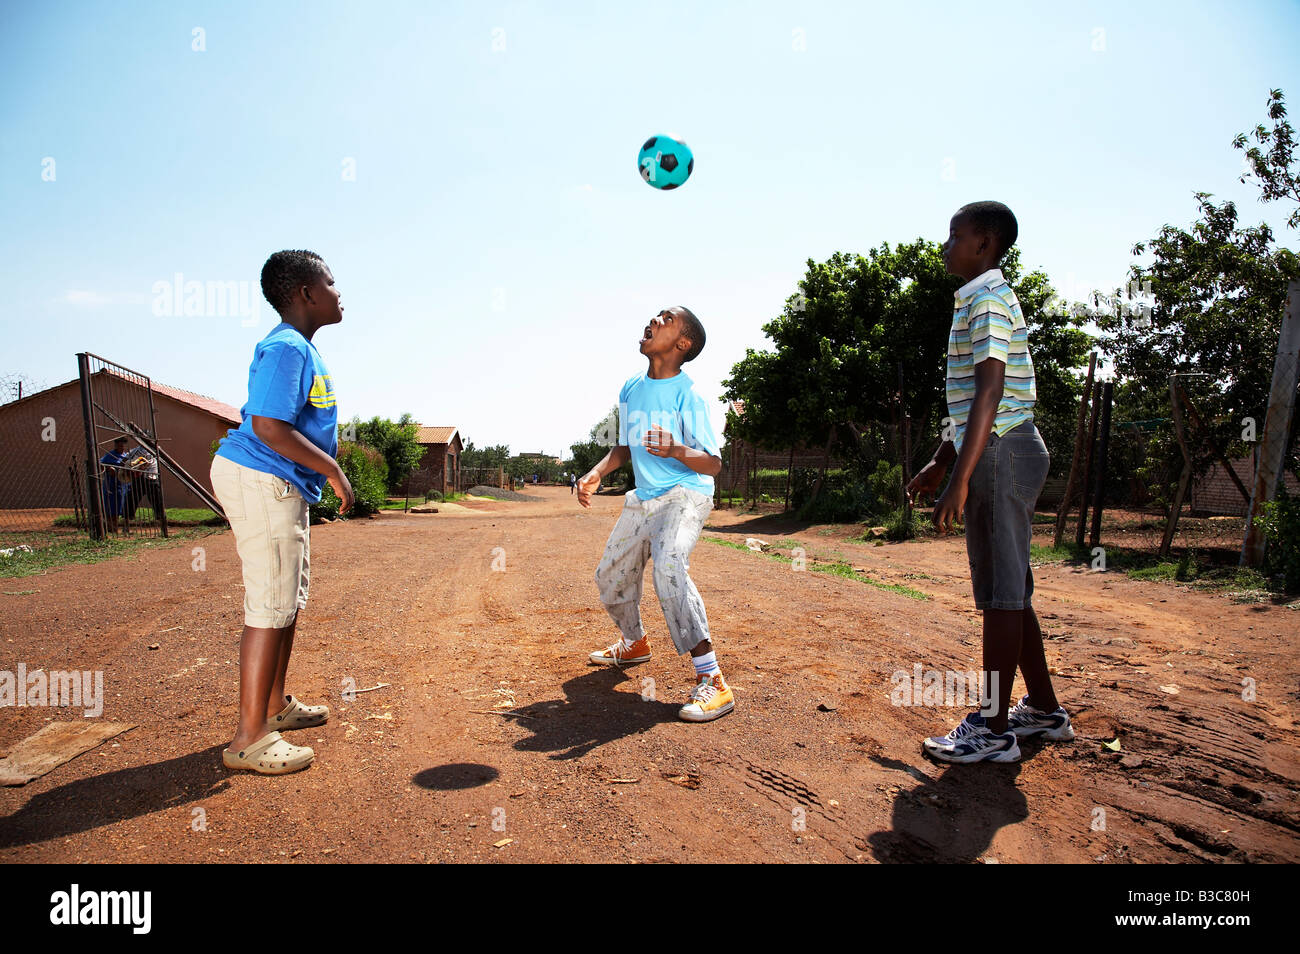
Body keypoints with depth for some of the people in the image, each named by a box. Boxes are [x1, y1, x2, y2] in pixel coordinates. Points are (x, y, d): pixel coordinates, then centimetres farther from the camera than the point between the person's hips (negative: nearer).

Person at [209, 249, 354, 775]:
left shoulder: (299, 348, 16)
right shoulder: (286, 348, -16)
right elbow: (269, 426, -25)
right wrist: (332, 470, -19)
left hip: (283, 487, 11)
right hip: (261, 482, -11)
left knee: (291, 599, 18)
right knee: (271, 606, -7)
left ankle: (276, 706, 33)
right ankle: (250, 738, 3)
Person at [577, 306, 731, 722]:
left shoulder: (687, 395, -15)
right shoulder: (630, 389, 6)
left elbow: (713, 463, -17)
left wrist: (676, 450, -36)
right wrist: (596, 473, 0)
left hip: (686, 493, -8)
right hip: (643, 498, 8)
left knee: (668, 565, -34)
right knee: (610, 576, 16)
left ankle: (712, 682, -28)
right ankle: (634, 644, 45)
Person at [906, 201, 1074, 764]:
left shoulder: (986, 299, -10)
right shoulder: (982, 300, 22)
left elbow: (989, 391, -21)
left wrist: (960, 479, -26)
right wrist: (938, 463, 24)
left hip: (1001, 454, -10)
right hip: (1004, 454, 10)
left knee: (1001, 593, -5)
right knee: (1008, 589, 15)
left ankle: (995, 730, 6)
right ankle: (1044, 710, 27)